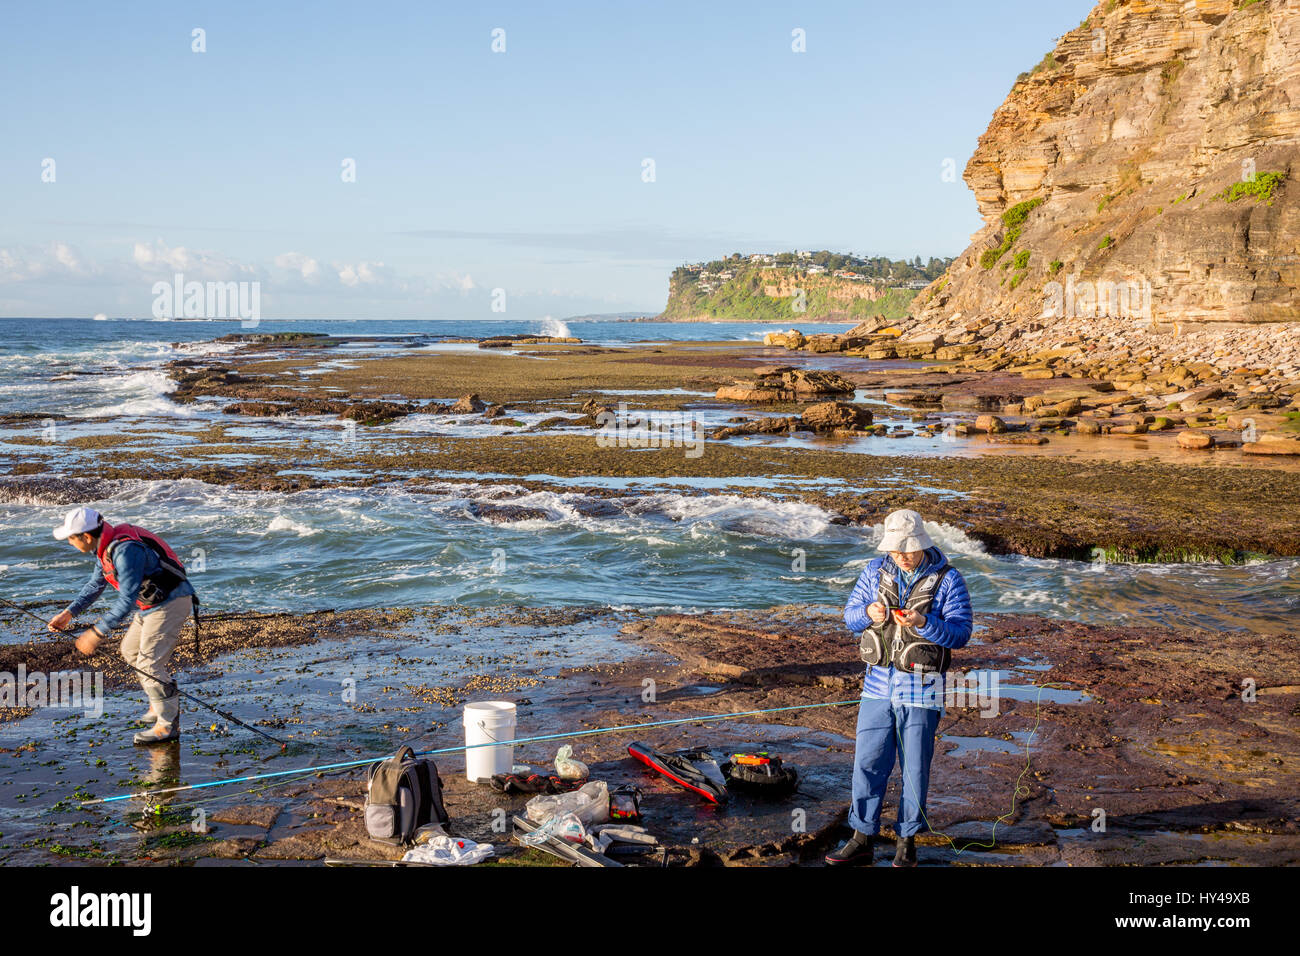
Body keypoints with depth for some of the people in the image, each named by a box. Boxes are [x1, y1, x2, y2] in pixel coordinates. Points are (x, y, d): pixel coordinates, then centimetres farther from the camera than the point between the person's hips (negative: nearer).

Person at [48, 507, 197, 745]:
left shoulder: (126, 549, -29)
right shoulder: (105, 546, 3)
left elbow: (127, 600, -31)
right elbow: (95, 584, 17)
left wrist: (97, 633, -29)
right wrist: (69, 613, 10)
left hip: (170, 604, -10)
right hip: (152, 604, 10)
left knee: (149, 662, -11)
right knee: (131, 652, 20)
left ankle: (168, 724, -1)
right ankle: (163, 703, 31)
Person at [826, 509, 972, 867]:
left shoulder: (947, 579, -8)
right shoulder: (876, 570, 3)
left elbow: (960, 634, -11)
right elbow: (850, 615, 8)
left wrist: (923, 622, -27)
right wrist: (868, 612, -15)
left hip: (921, 688, -3)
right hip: (878, 682, 3)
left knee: (915, 767, 5)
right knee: (868, 761, 5)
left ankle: (906, 841, 20)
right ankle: (862, 839, 15)